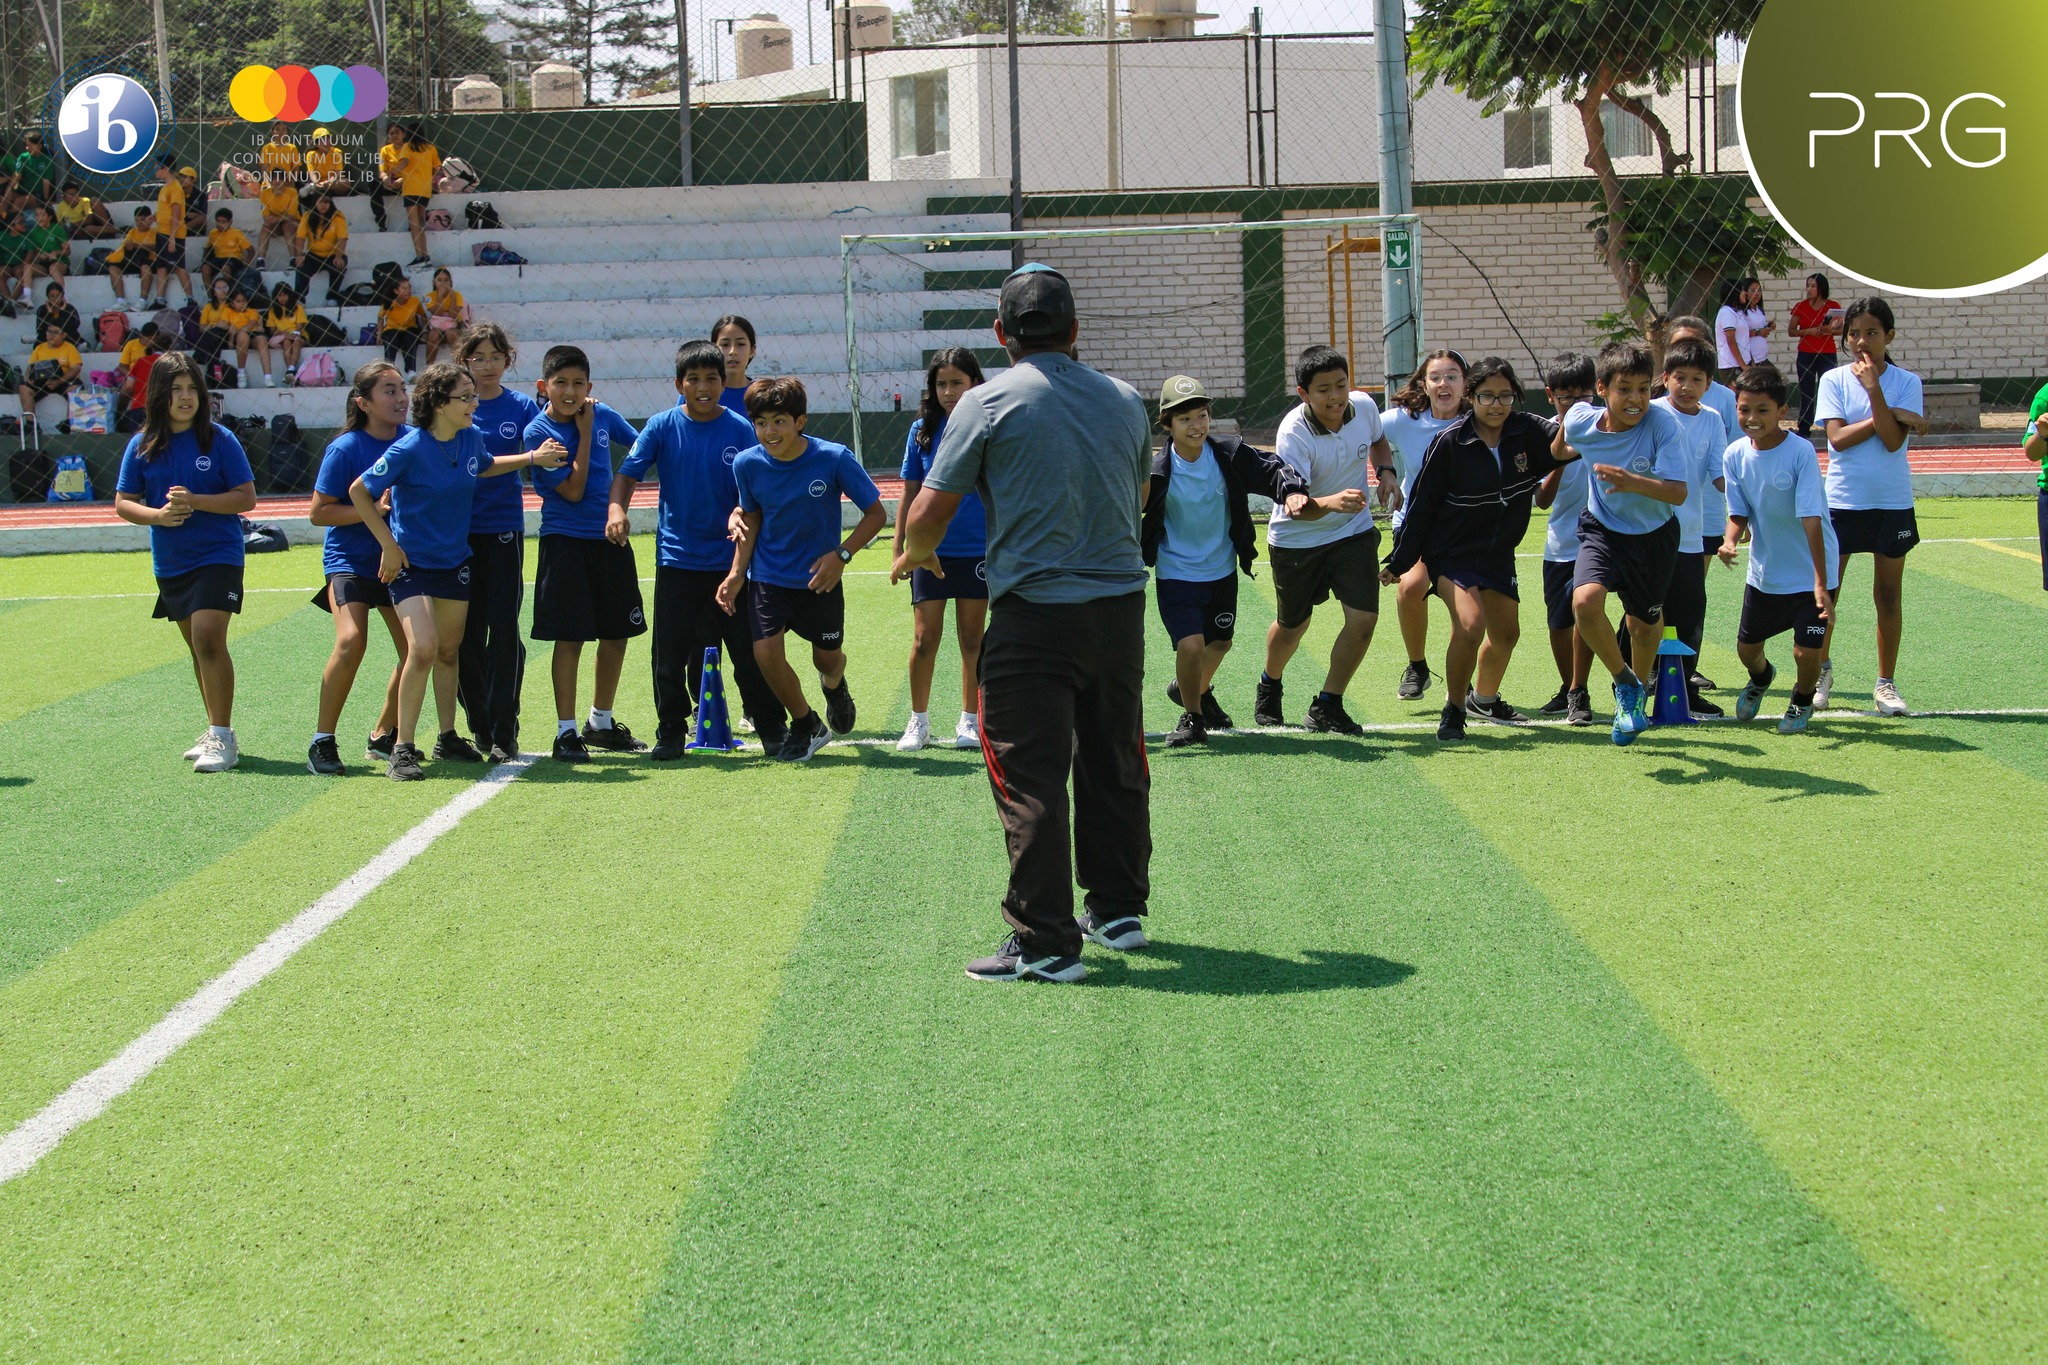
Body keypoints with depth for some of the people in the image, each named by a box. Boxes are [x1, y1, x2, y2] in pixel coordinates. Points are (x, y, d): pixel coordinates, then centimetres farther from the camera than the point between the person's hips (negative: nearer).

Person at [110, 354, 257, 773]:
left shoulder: (219, 440, -6)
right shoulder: (142, 445, 3)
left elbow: (246, 497, -7)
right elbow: (123, 503, 5)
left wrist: (195, 501, -19)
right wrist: (158, 514, -15)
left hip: (217, 555, -4)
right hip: (169, 562, 5)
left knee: (208, 639, -17)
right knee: (198, 646, 13)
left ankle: (222, 738, -15)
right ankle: (216, 733, 24)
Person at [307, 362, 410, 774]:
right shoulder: (345, 449, -13)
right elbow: (318, 512, -11)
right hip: (349, 559, -5)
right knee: (351, 642, -23)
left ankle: (383, 736, 22)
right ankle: (322, 742, -11)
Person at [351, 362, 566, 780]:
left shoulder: (471, 439, -2)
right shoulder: (409, 449, -20)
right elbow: (359, 491, -11)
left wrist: (532, 458, 14)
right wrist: (389, 545, -12)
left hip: (455, 561, 6)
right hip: (410, 562, -6)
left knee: (448, 651, 15)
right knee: (423, 648, -20)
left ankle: (447, 739, 31)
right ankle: (402, 750, -11)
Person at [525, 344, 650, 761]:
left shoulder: (602, 416, 3)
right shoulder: (538, 432, -11)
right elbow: (573, 490, -14)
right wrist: (585, 433, -13)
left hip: (610, 538, 5)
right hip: (565, 542, -5)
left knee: (617, 634, 11)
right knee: (570, 637, -4)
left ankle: (601, 723, 26)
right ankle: (566, 731, 5)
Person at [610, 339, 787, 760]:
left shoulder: (740, 430, -2)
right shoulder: (662, 427, -1)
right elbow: (628, 472, -4)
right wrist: (617, 508, -23)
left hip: (730, 560, -1)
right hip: (676, 559, 1)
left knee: (749, 652, 3)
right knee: (670, 654, 4)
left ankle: (772, 730, 14)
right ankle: (671, 732, 18)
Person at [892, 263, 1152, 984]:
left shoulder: (988, 403, -7)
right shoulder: (1125, 399, 8)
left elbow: (931, 510, -5)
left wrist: (914, 554, 17)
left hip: (1033, 615, -5)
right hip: (1120, 602, 5)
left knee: (1030, 777, -2)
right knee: (1114, 764, 18)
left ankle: (1045, 942, -3)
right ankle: (1119, 910, 28)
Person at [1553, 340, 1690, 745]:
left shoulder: (1662, 425, -26)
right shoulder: (1580, 421, -17)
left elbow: (1678, 492, -33)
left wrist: (1634, 483, -46)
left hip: (1653, 534, -1)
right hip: (1603, 529, 1)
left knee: (1645, 624, 12)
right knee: (1585, 602, -24)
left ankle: (1635, 694, 45)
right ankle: (1624, 682, 2)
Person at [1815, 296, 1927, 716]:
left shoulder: (1906, 382, -1)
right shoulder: (1834, 380, 0)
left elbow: (1893, 442, -13)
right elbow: (1837, 437, -12)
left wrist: (1874, 389, -20)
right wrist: (1891, 416, -14)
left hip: (1892, 503, 0)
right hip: (1841, 501, 0)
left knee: (1889, 595, 5)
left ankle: (1886, 683, 14)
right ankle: (1822, 670, 24)